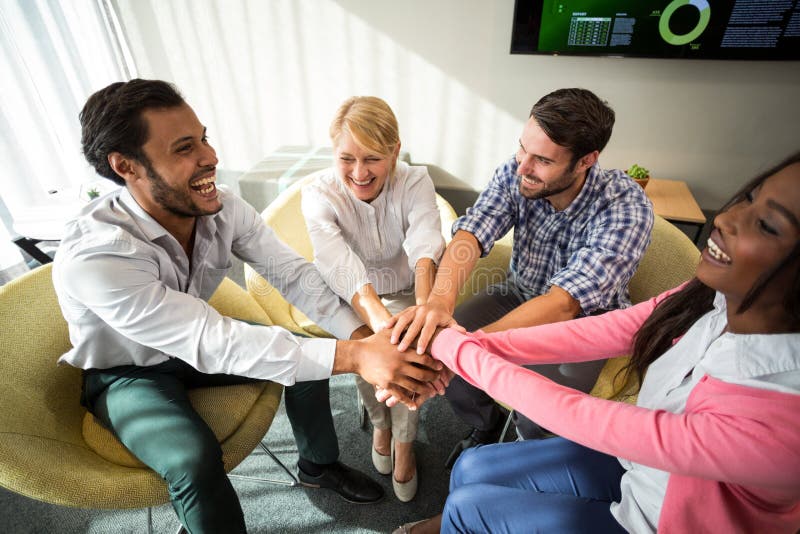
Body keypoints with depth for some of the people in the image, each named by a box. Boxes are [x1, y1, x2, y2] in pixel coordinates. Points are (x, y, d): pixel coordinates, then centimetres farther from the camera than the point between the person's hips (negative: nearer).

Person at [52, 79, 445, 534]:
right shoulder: (93, 258, -36)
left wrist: (364, 337, -37)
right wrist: (353, 357, -47)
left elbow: (293, 274, -21)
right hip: (128, 372, -5)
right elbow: (214, 343, -41)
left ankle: (318, 465, 19)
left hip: (196, 343, 5)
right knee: (195, 460, -31)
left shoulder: (223, 208, -19)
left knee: (309, 349, -7)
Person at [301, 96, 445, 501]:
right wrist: (383, 323, -59)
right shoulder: (319, 194, -23)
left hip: (404, 292, 1)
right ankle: (380, 423, 9)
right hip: (348, 299, 0)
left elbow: (425, 246, -39)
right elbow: (341, 266, -41)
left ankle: (404, 440, 5)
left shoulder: (415, 183, -19)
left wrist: (425, 309, -61)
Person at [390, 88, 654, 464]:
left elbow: (563, 304, -38)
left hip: (586, 317, -3)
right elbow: (469, 236, -29)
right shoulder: (513, 175, -16)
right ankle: (487, 427, 16)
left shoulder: (626, 206, -28)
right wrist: (439, 301, -50)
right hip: (520, 293, 4)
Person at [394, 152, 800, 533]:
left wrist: (463, 352, -28)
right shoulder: (709, 298, -18)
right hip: (634, 462, 5)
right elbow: (590, 333, -17)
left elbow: (586, 420, -35)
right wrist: (473, 342, -26)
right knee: (471, 469, 5)